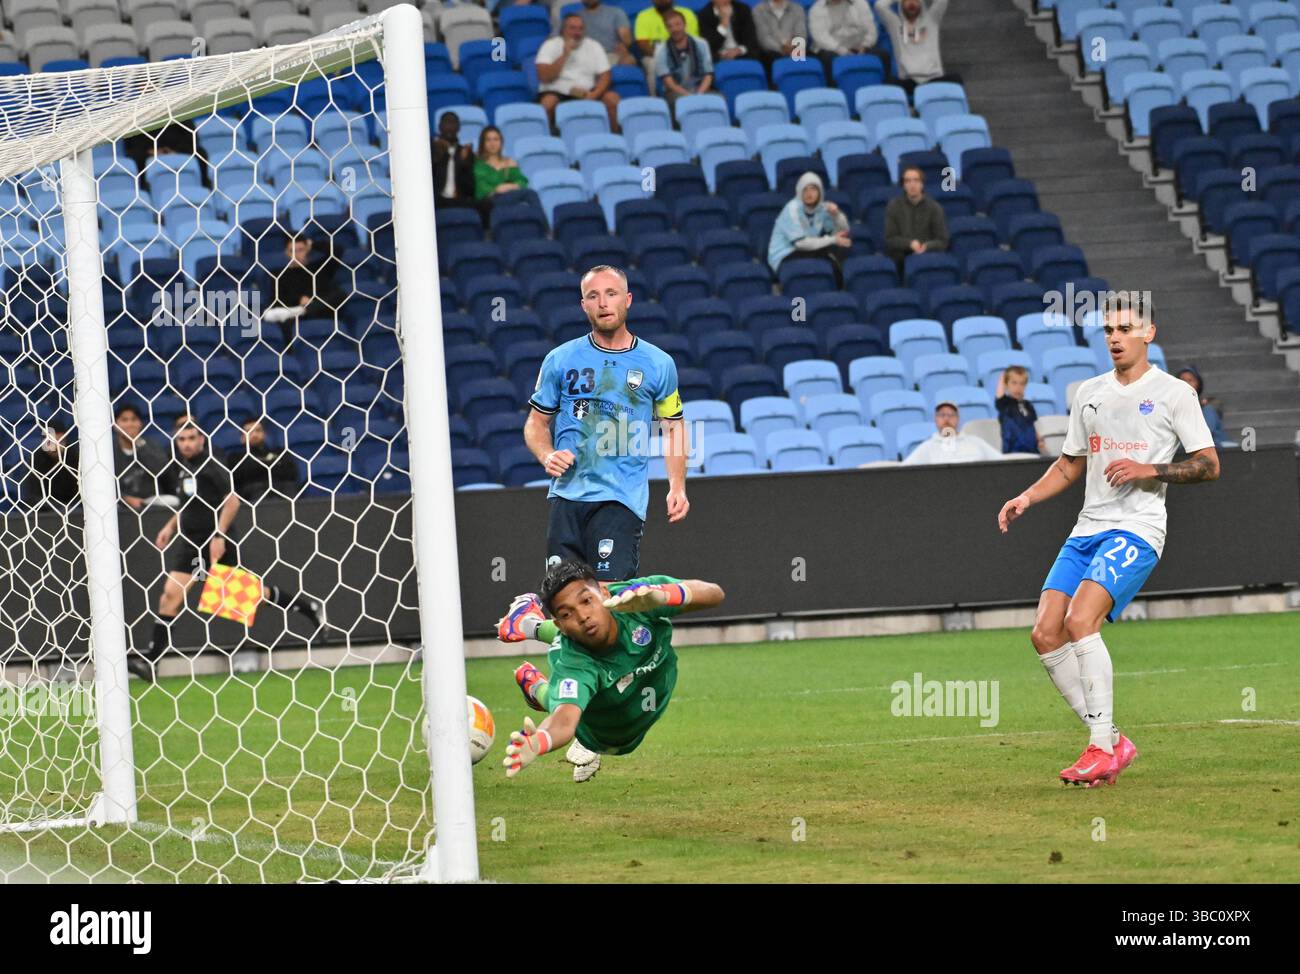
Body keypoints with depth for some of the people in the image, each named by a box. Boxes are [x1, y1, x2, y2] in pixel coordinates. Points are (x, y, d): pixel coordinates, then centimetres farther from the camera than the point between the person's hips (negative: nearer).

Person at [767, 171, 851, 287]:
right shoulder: (792, 209, -17)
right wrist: (833, 240, -23)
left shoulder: (821, 208, 2)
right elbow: (800, 243, -23)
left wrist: (836, 214, -18)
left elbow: (843, 231, 3)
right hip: (784, 257, -7)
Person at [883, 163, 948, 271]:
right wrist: (910, 243, -17)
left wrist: (926, 246, -19)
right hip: (900, 260, 0)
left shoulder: (934, 208, 4)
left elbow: (942, 242, 3)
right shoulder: (894, 206, 5)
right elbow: (889, 239, 2)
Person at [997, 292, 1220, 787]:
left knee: (1080, 621, -25)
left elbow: (1208, 465, -3)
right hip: (1087, 528, 7)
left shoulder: (1174, 393, 0)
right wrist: (1027, 497, 11)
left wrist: (1148, 470, -16)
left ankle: (1103, 748, -17)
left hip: (1137, 528, -7)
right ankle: (1111, 742, 3)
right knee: (1045, 633, -6)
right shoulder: (1090, 392, 17)